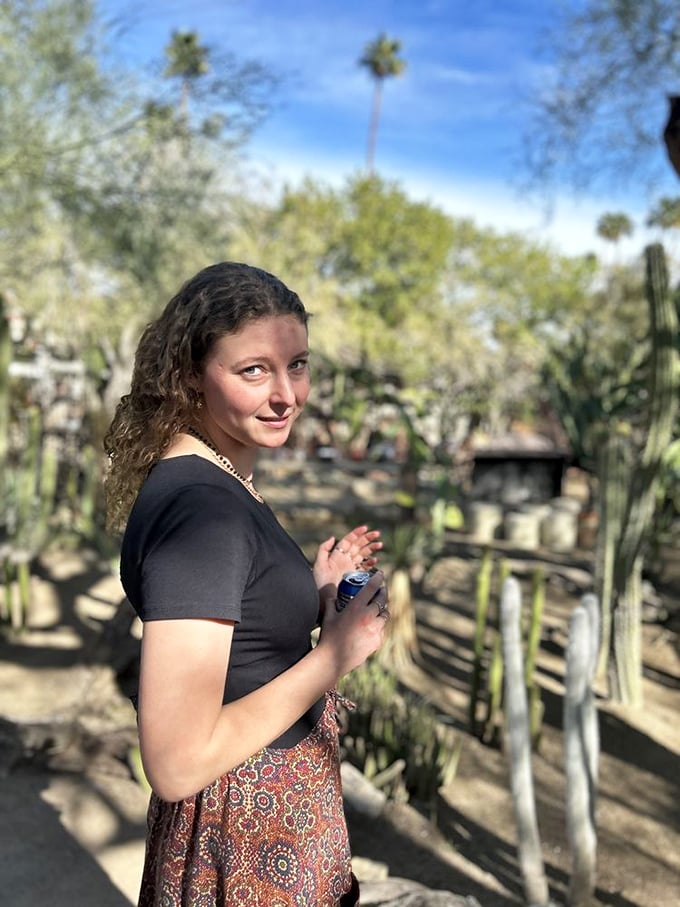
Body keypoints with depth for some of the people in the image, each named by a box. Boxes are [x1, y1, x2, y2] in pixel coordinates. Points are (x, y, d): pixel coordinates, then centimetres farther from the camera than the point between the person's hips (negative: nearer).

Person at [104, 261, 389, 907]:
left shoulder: (223, 482, 1)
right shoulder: (199, 508, -28)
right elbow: (177, 765, -29)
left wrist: (317, 587, -1)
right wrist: (335, 654, -23)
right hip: (248, 834, -8)